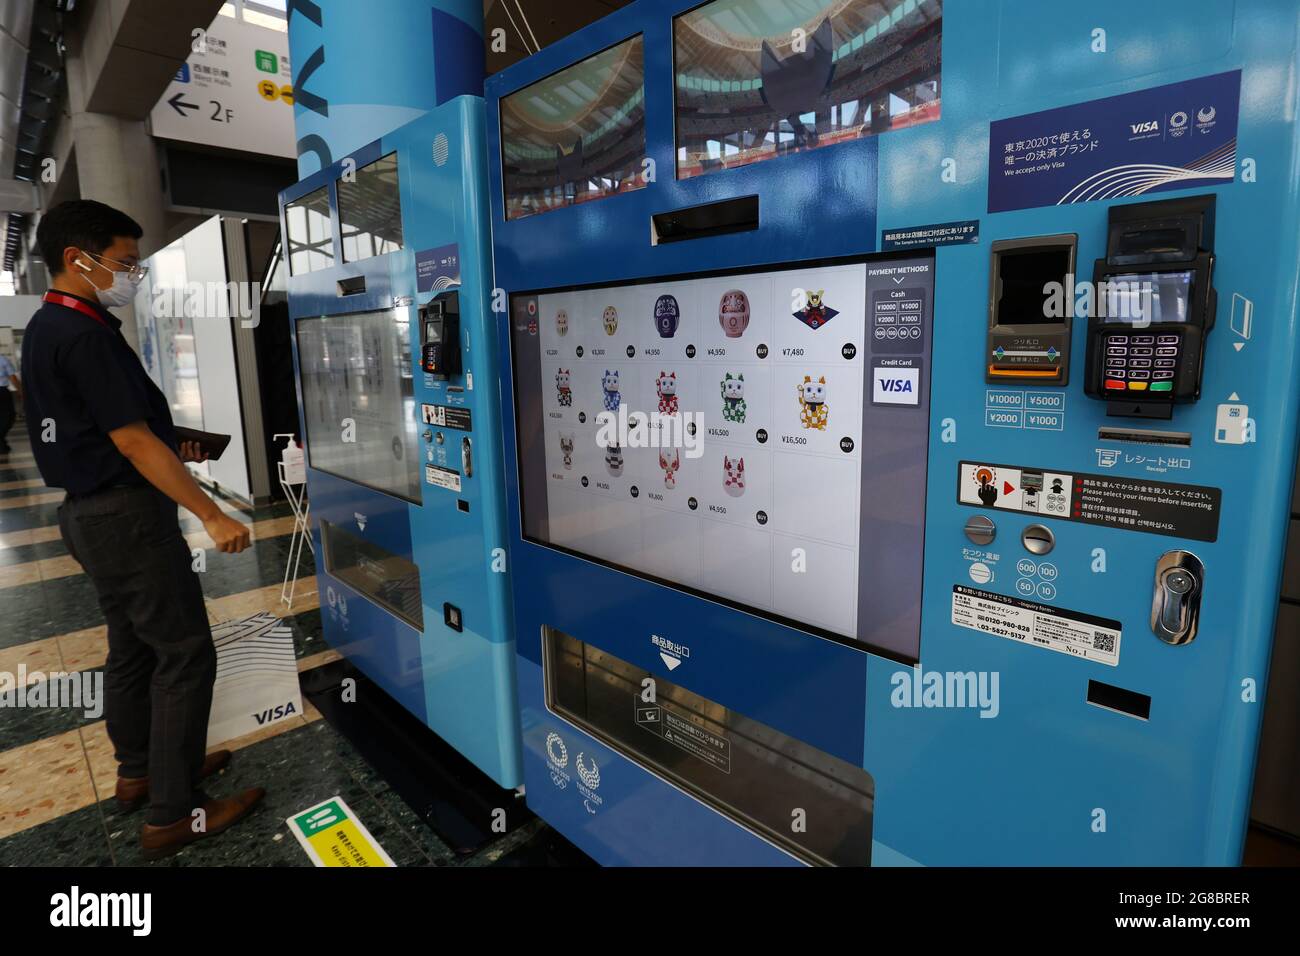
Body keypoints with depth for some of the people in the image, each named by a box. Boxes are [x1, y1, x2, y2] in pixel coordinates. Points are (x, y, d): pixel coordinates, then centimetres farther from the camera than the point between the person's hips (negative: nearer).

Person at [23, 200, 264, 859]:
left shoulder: (45, 329, 13)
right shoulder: (84, 334, -18)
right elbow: (132, 440, -22)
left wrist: (171, 450, 14)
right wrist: (212, 515, -21)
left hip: (90, 510, 10)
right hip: (126, 515, -10)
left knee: (133, 646, 19)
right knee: (185, 654, -4)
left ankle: (140, 771, 34)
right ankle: (174, 814, 4)